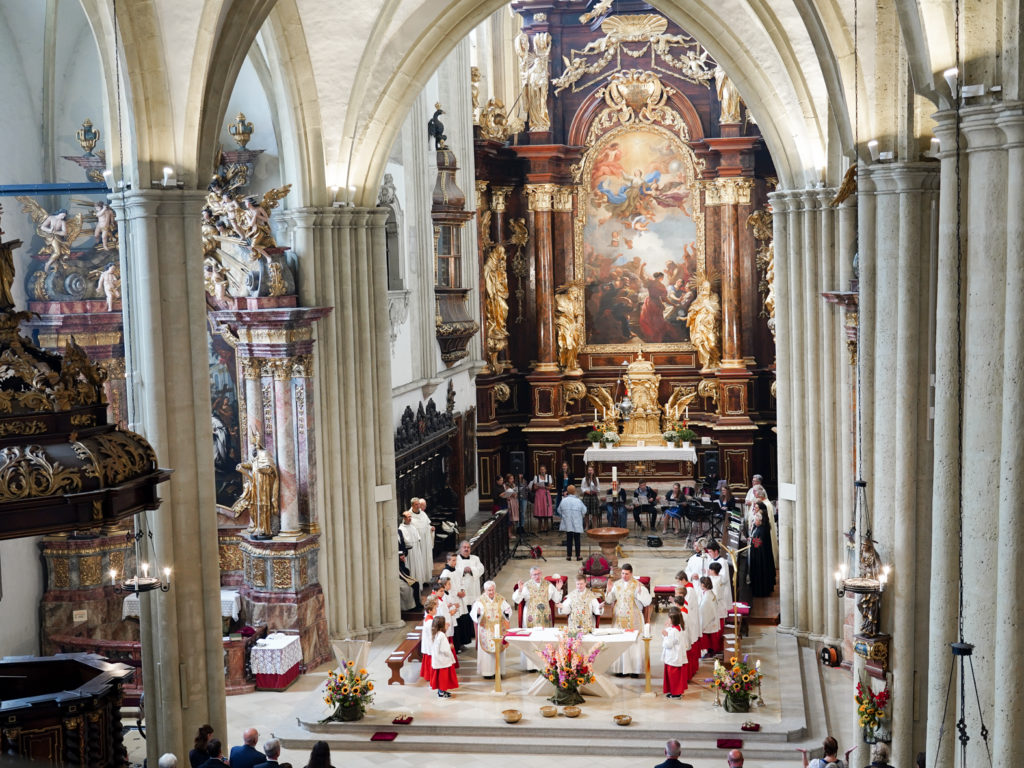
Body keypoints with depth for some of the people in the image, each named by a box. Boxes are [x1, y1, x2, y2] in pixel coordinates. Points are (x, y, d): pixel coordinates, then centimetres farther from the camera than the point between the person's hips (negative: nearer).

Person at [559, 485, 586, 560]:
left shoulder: (564, 501, -4)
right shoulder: (578, 501, -9)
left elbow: (559, 511, 7)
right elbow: (584, 511, 1)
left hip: (567, 525, 2)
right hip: (577, 525, -2)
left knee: (569, 539, 8)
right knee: (577, 539, 5)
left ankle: (569, 555, 8)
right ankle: (578, 555, 8)